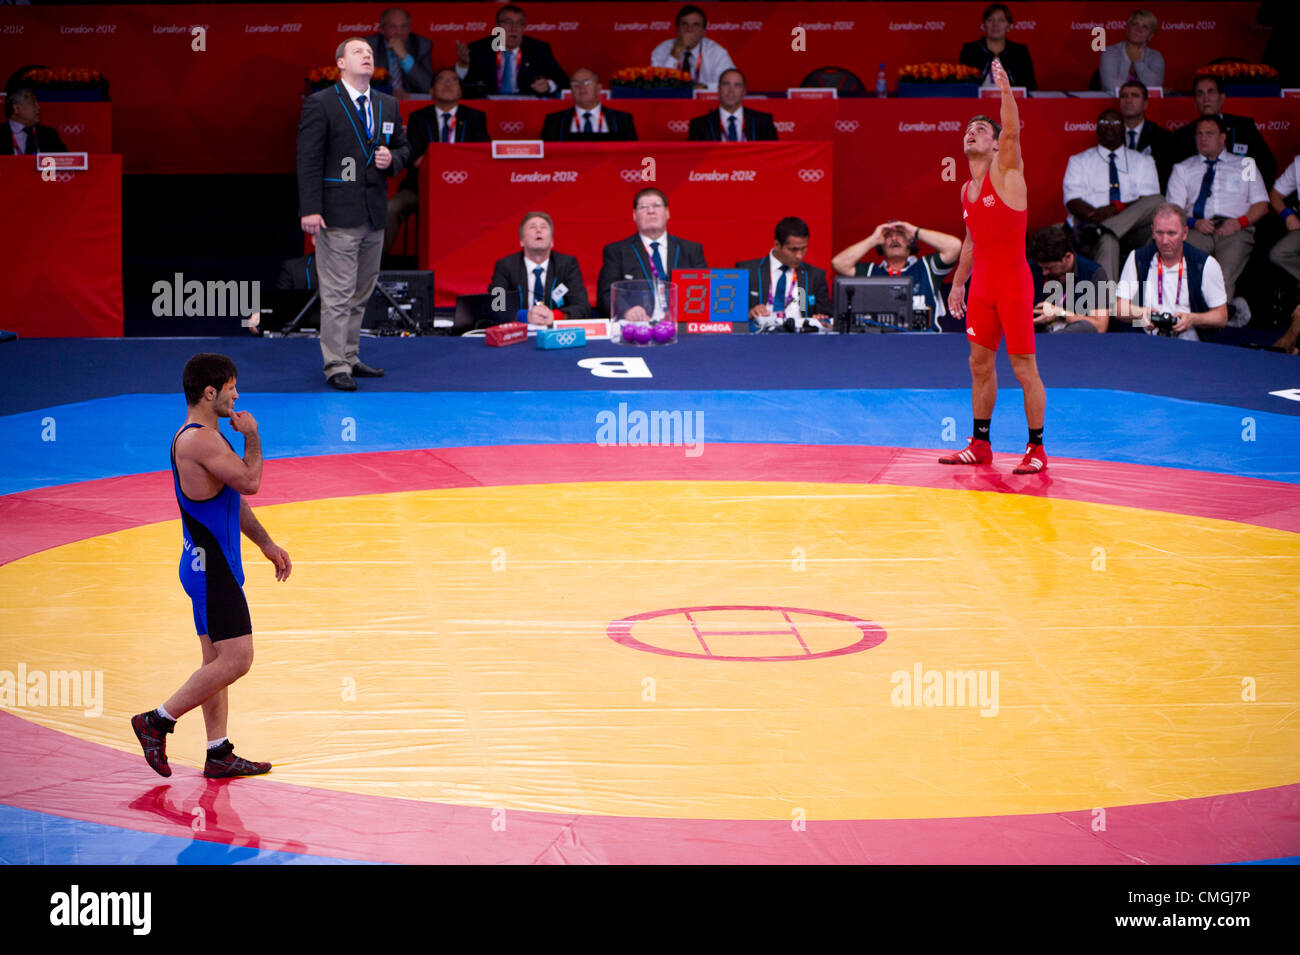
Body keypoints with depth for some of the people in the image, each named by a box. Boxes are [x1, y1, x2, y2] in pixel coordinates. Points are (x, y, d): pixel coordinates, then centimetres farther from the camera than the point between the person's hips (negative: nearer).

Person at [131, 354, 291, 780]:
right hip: (211, 568, -11)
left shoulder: (206, 437, 15)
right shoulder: (200, 439, -19)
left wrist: (266, 544, 22)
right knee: (236, 660, -10)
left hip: (213, 566, 11)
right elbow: (249, 482, -22)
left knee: (218, 662, 11)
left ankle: (219, 754, 14)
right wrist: (252, 437, -7)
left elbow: (235, 499, 22)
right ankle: (156, 721, -4)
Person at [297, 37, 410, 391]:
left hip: (374, 215, 7)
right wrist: (310, 209, -17)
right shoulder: (320, 103, -6)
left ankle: (350, 357, 24)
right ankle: (336, 366, -1)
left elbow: (402, 147, 23)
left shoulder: (388, 105, 13)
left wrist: (392, 159, -3)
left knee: (361, 293, 14)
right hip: (337, 215, -7)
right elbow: (309, 159, -10)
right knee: (337, 294, -6)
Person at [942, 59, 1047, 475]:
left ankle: (1037, 450, 2)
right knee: (980, 364, 11)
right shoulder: (966, 190, 14)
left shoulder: (1006, 172, -5)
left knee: (1024, 366, -4)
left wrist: (1005, 88, -36)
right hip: (981, 284, 7)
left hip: (1013, 282, -7)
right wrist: (958, 283, 22)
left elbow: (1012, 131, -24)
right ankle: (980, 445, 21)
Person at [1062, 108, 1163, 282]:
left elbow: (1148, 201, 4)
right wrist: (1097, 215, -20)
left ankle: (1103, 229, -44)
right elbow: (1072, 203, 4)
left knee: (1157, 201, -29)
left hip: (1134, 230, 2)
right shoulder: (1079, 161, 20)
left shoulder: (1143, 162, 22)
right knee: (1107, 241, -40)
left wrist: (1116, 209, -17)